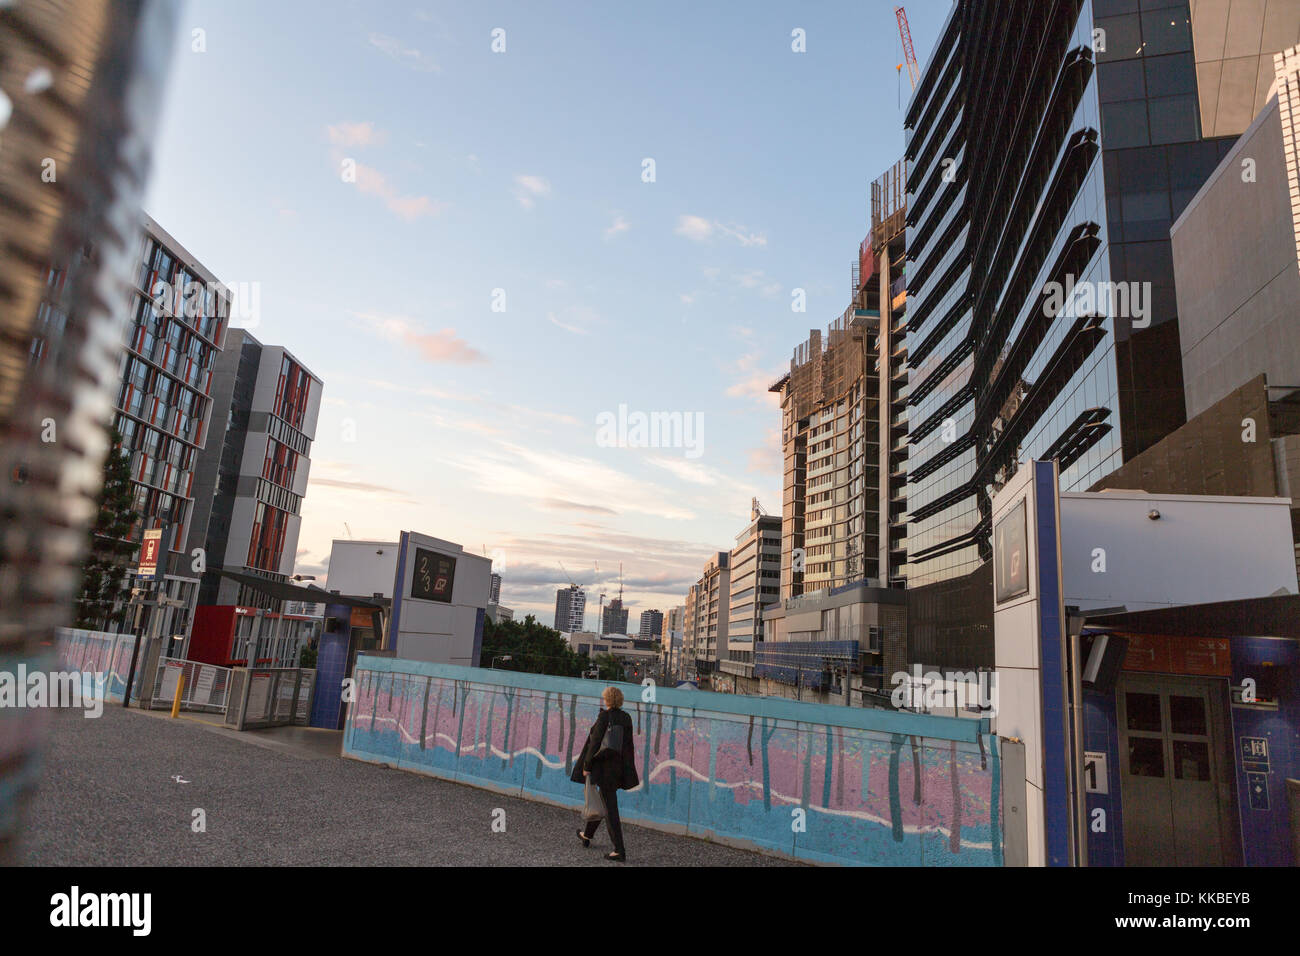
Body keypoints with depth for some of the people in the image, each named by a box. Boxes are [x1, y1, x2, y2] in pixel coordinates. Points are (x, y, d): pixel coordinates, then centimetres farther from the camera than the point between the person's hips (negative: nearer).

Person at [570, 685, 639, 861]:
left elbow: (595, 743, -17)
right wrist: (626, 770, 17)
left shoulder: (605, 717, -16)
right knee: (601, 801, 23)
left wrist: (587, 766, -10)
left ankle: (620, 851, -2)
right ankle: (587, 835, 42)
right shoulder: (626, 718, 4)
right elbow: (628, 746, 9)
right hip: (620, 767, 7)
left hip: (605, 767, -7)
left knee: (610, 807, -3)